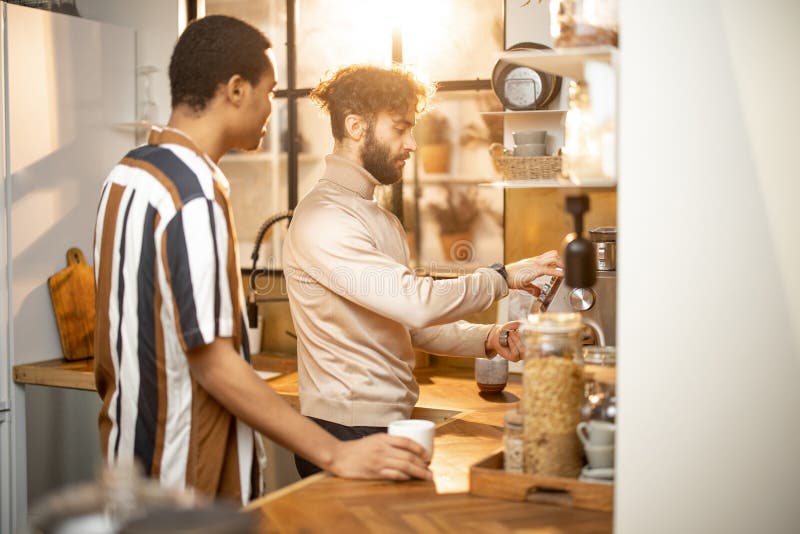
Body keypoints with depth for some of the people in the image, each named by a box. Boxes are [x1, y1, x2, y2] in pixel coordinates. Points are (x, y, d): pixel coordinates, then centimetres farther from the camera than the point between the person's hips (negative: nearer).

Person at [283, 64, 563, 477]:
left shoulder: (381, 220, 17)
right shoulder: (323, 219, -16)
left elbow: (412, 326, 16)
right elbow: (416, 302, -26)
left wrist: (487, 339, 1)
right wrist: (503, 278, -14)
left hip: (389, 424, 9)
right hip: (346, 432, -9)